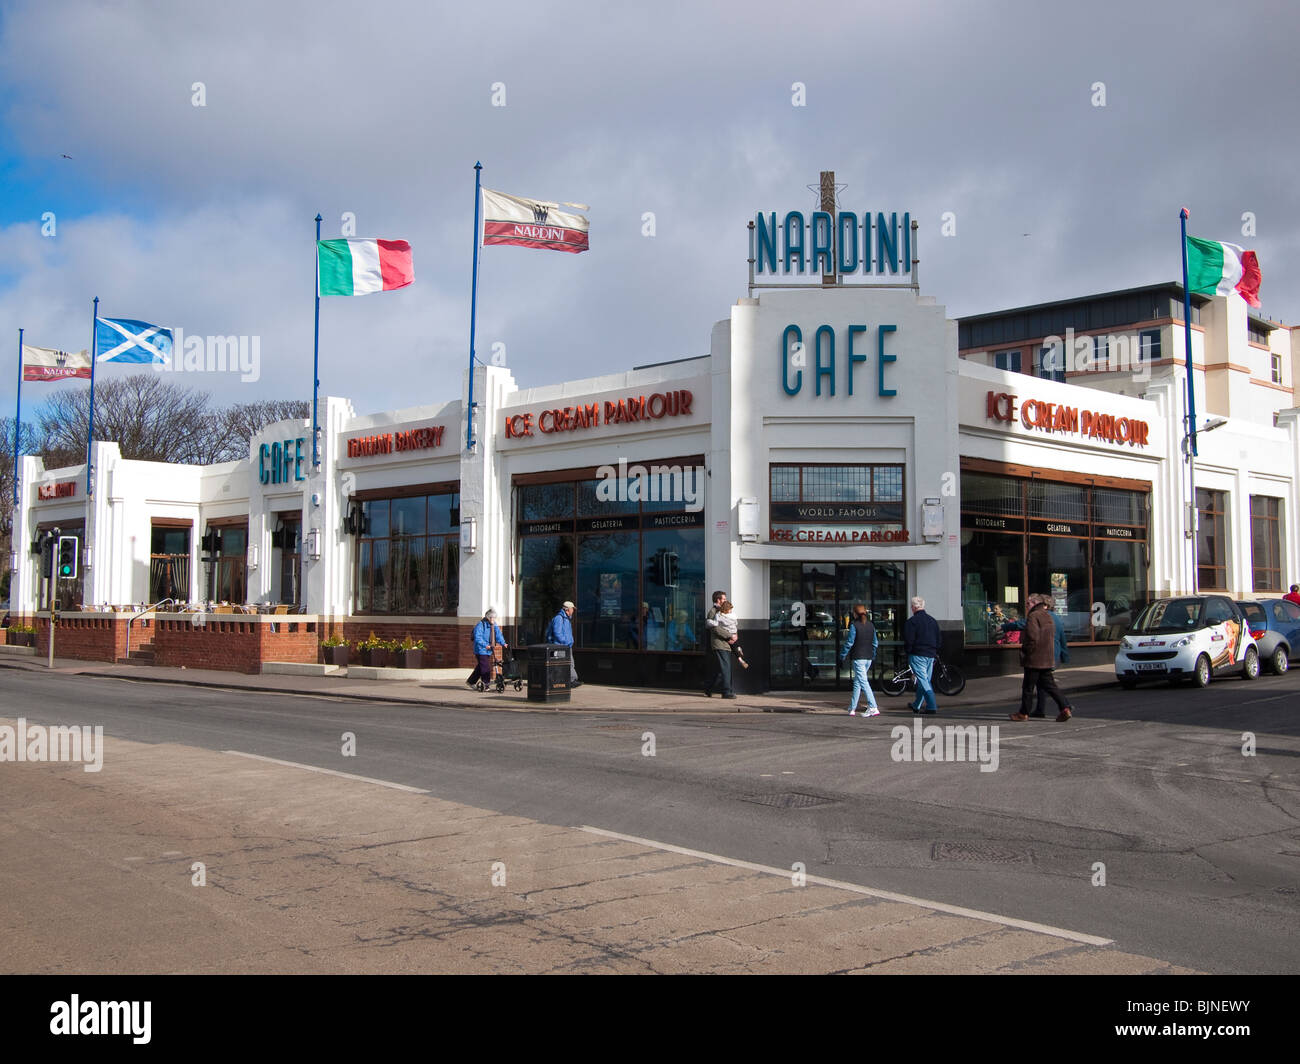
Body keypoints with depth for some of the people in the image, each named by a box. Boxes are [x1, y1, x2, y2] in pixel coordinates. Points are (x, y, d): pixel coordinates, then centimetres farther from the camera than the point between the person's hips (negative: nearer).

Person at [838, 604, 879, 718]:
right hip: (868, 658, 7)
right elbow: (875, 643, 12)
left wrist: (842, 657, -5)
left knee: (863, 682, -9)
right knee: (857, 682, 16)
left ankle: (873, 708, -19)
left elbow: (849, 643, -12)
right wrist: (872, 656, 22)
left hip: (858, 658, -7)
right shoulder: (871, 625, 9)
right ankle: (852, 708, 21)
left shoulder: (854, 626, -11)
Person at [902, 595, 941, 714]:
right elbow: (939, 639, 15)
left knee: (923, 681, -8)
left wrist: (907, 651, 2)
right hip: (931, 655, 7)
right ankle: (917, 705, 27)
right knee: (924, 681, 14)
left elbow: (908, 640, -13)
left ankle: (932, 706, -17)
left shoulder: (911, 621, -9)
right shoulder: (933, 620, 13)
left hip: (917, 655, -7)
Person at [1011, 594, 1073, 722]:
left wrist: (1025, 649, -9)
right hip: (1048, 658, 8)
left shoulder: (1033, 616, -14)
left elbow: (1032, 638, -22)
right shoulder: (1048, 616, 14)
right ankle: (1065, 708, -4)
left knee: (1027, 687, 3)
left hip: (1034, 659, -8)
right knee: (1049, 685, 8)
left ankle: (1024, 713, 12)